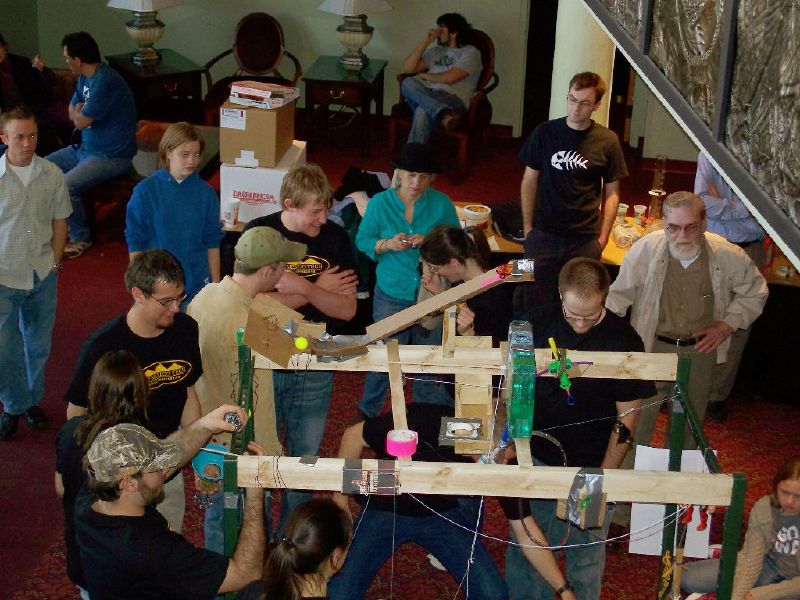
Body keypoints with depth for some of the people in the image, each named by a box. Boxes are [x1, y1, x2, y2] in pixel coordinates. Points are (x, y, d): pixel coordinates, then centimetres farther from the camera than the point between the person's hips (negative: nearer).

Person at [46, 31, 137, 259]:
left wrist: (78, 114, 2)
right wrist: (80, 114, -5)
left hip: (112, 156, -10)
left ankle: (81, 239, -7)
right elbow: (72, 112, 17)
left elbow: (80, 122, -20)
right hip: (86, 147, 10)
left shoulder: (105, 82, -25)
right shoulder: (85, 77, 9)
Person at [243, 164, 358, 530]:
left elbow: (347, 309, -8)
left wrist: (303, 287, -25)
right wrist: (319, 291, -14)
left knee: (305, 458, 13)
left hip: (316, 367, 2)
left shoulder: (335, 238, -3)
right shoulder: (259, 233, -9)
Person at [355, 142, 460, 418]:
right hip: (391, 294, -1)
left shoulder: (442, 204, -3)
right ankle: (367, 412, 33)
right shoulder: (379, 203, -4)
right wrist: (387, 244, -18)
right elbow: (362, 241, 2)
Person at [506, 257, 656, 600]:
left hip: (592, 467, -2)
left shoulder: (624, 341, -12)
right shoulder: (535, 324, -6)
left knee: (586, 559, 10)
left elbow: (626, 420, -7)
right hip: (537, 460, 2)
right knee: (523, 552, 9)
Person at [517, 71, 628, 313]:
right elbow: (529, 181, 6)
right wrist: (527, 227, 1)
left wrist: (602, 238, 0)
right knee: (534, 304, 1)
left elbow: (612, 193, 5)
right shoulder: (545, 133, 1)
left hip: (585, 239, 0)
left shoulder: (607, 141, 0)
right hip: (543, 234, 0)